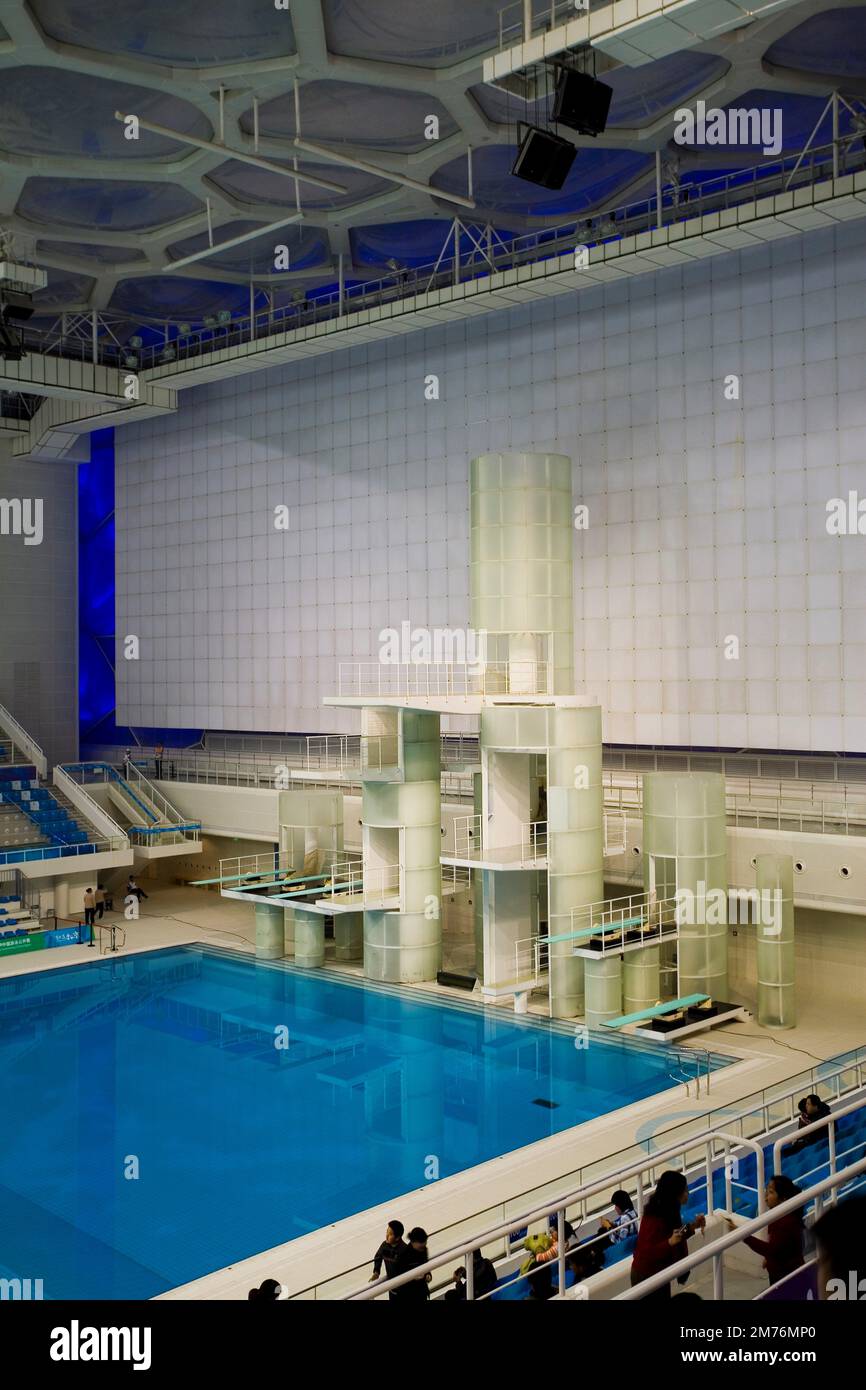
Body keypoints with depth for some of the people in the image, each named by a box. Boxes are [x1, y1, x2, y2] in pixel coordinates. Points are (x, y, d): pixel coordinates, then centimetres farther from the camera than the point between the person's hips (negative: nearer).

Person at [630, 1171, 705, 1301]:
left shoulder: (668, 1212, -1)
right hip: (647, 1276, -9)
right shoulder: (654, 1218, -29)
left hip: (659, 1273, 9)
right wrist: (670, 1243, -42)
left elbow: (675, 1234, 11)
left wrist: (692, 1226, 0)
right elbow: (647, 1253, -29)